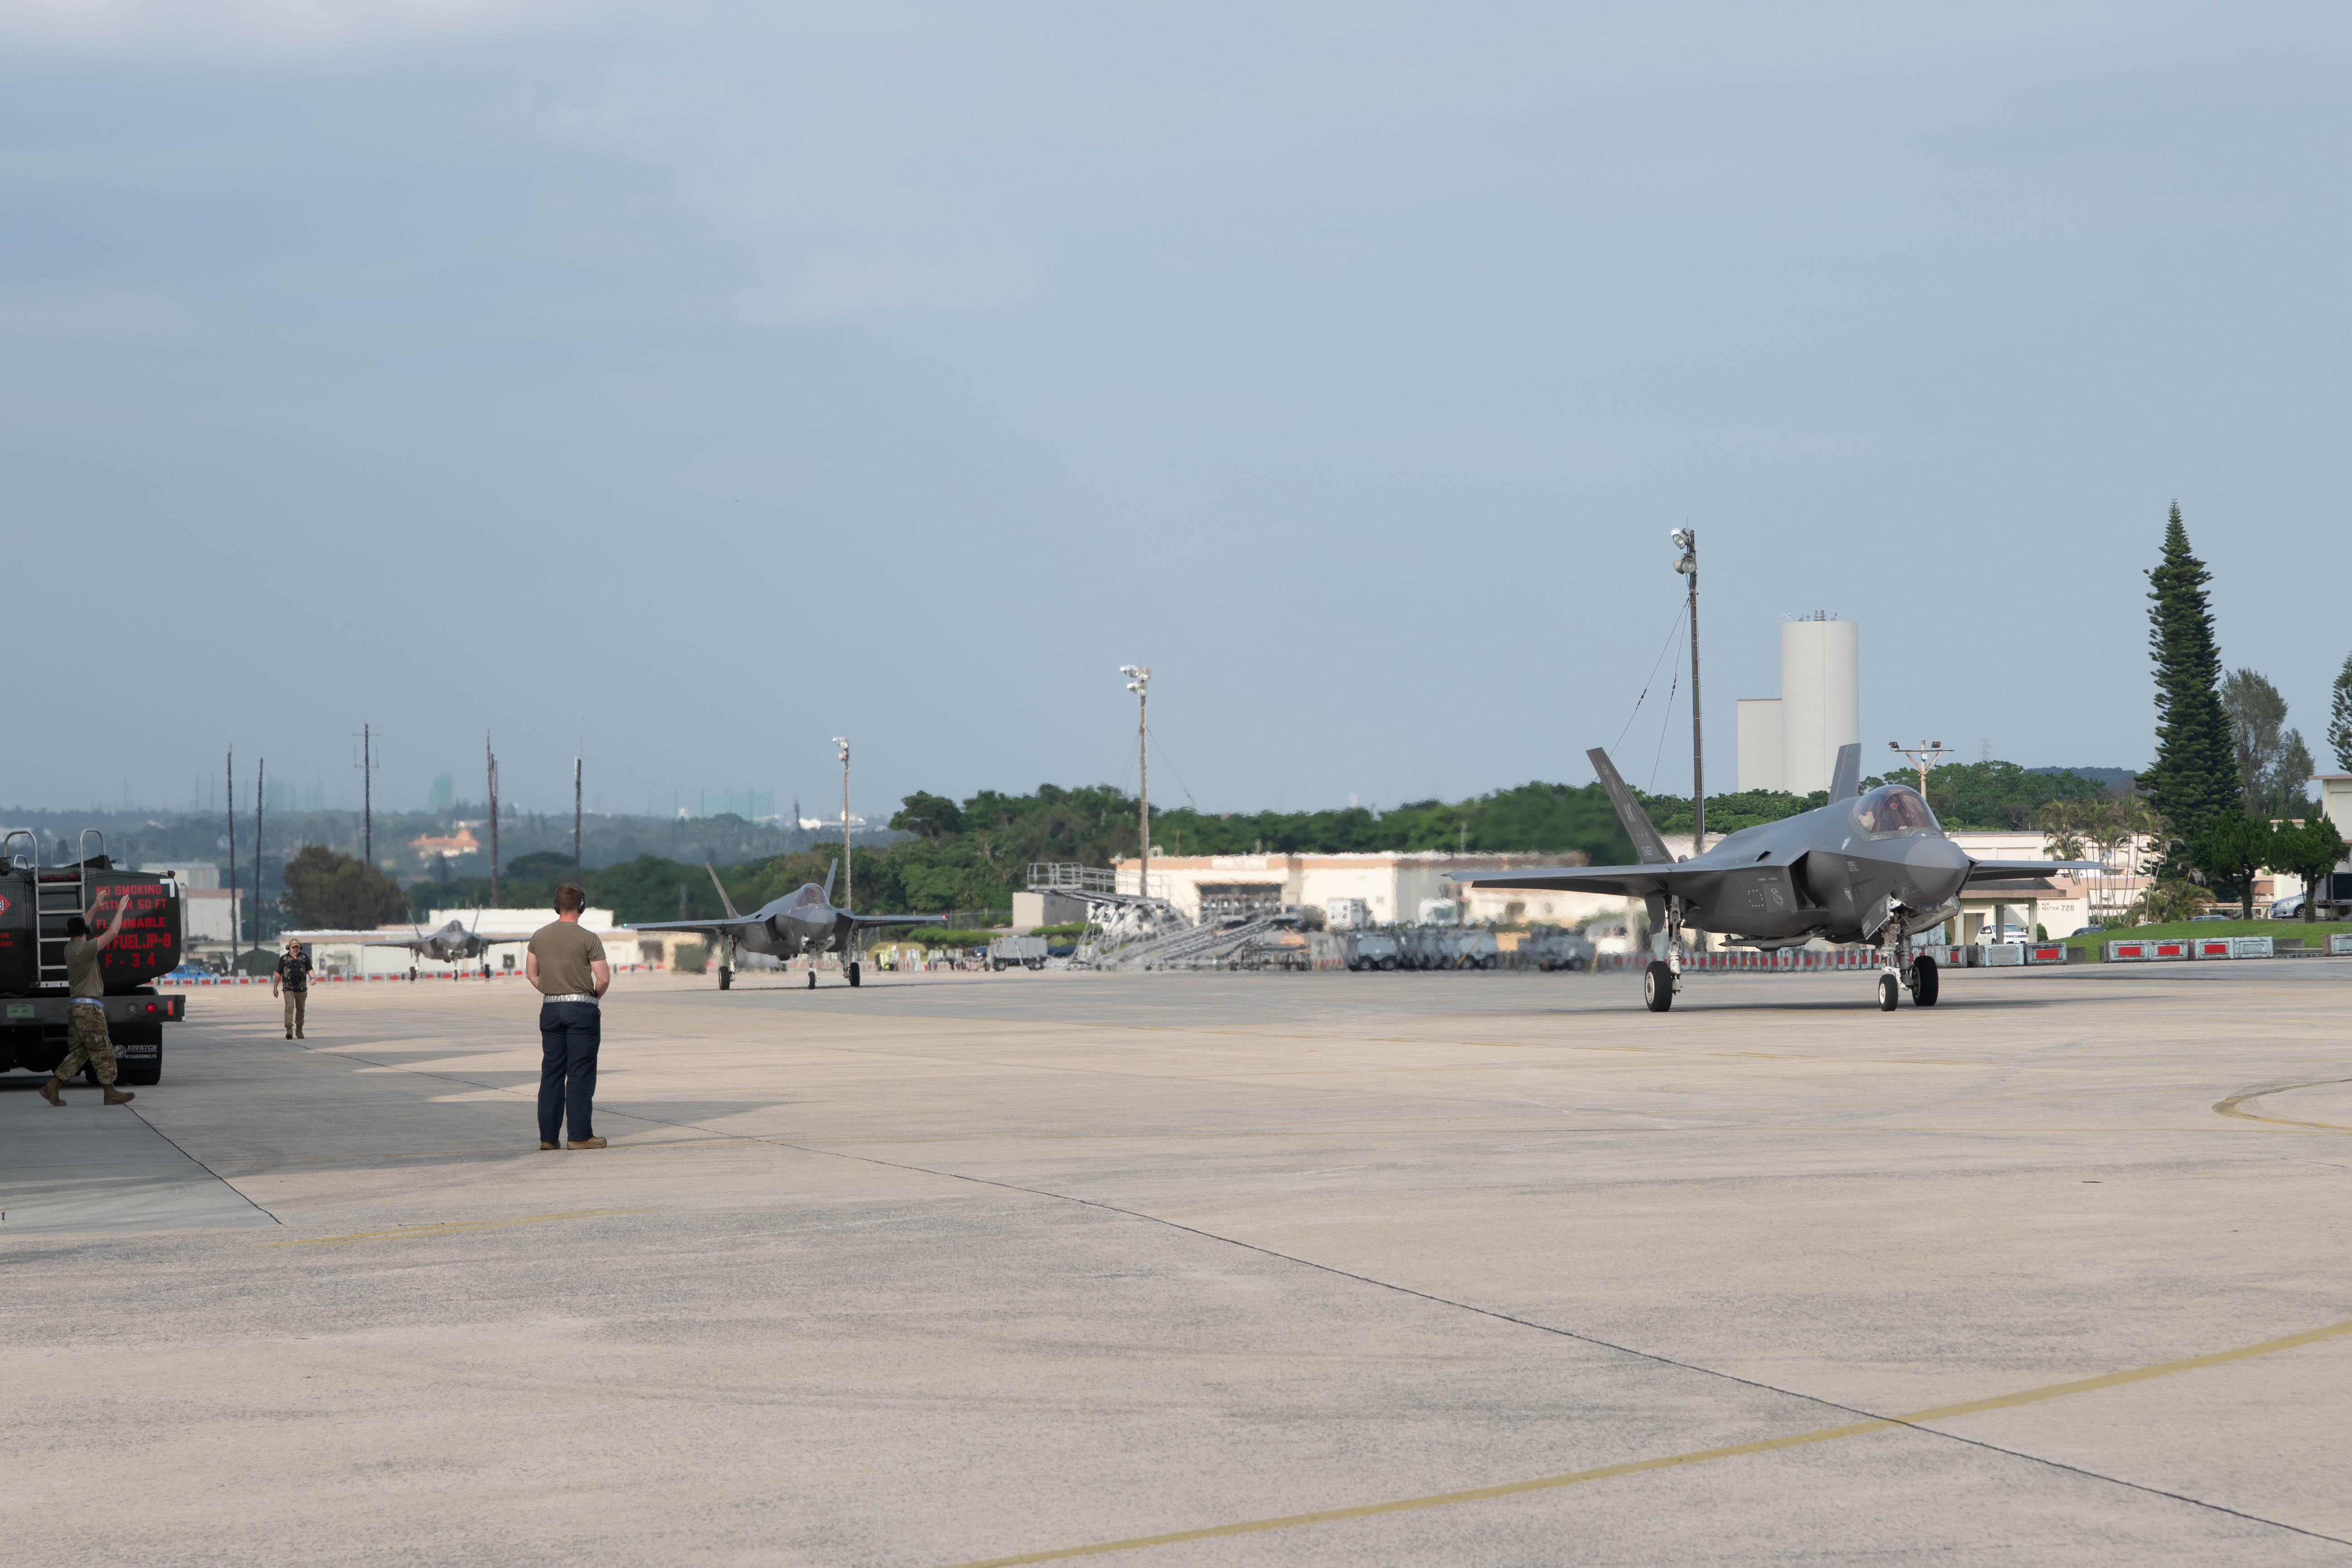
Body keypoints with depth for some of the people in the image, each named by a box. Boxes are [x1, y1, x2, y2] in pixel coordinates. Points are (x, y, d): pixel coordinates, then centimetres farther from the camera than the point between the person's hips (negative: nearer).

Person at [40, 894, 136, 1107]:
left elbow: (80, 926, 31)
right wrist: (121, 909, -6)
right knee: (103, 1051, -2)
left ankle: (52, 1087, 5)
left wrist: (95, 908, 37)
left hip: (75, 1008, 9)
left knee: (78, 1052, 11)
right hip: (89, 1008, -9)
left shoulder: (70, 948, 10)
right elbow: (112, 932, -17)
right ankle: (111, 1093, 2)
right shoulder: (83, 949, -15)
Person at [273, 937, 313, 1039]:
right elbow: (278, 974, 8)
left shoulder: (304, 957, 9)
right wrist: (275, 988, 4)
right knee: (289, 1008, -17)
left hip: (302, 989, 2)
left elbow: (310, 969, 11)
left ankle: (299, 1031, 23)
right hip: (289, 989, -2)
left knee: (300, 1010, 11)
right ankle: (289, 1030, -23)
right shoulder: (284, 959, 5)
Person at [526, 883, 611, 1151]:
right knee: (581, 1074, -2)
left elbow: (531, 974, 13)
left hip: (550, 1009, 5)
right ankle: (580, 1136, -2)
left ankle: (548, 1136, 9)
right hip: (582, 1009, -5)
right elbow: (604, 979, -11)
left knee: (551, 1072, 9)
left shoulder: (539, 936, 6)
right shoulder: (588, 939, -10)